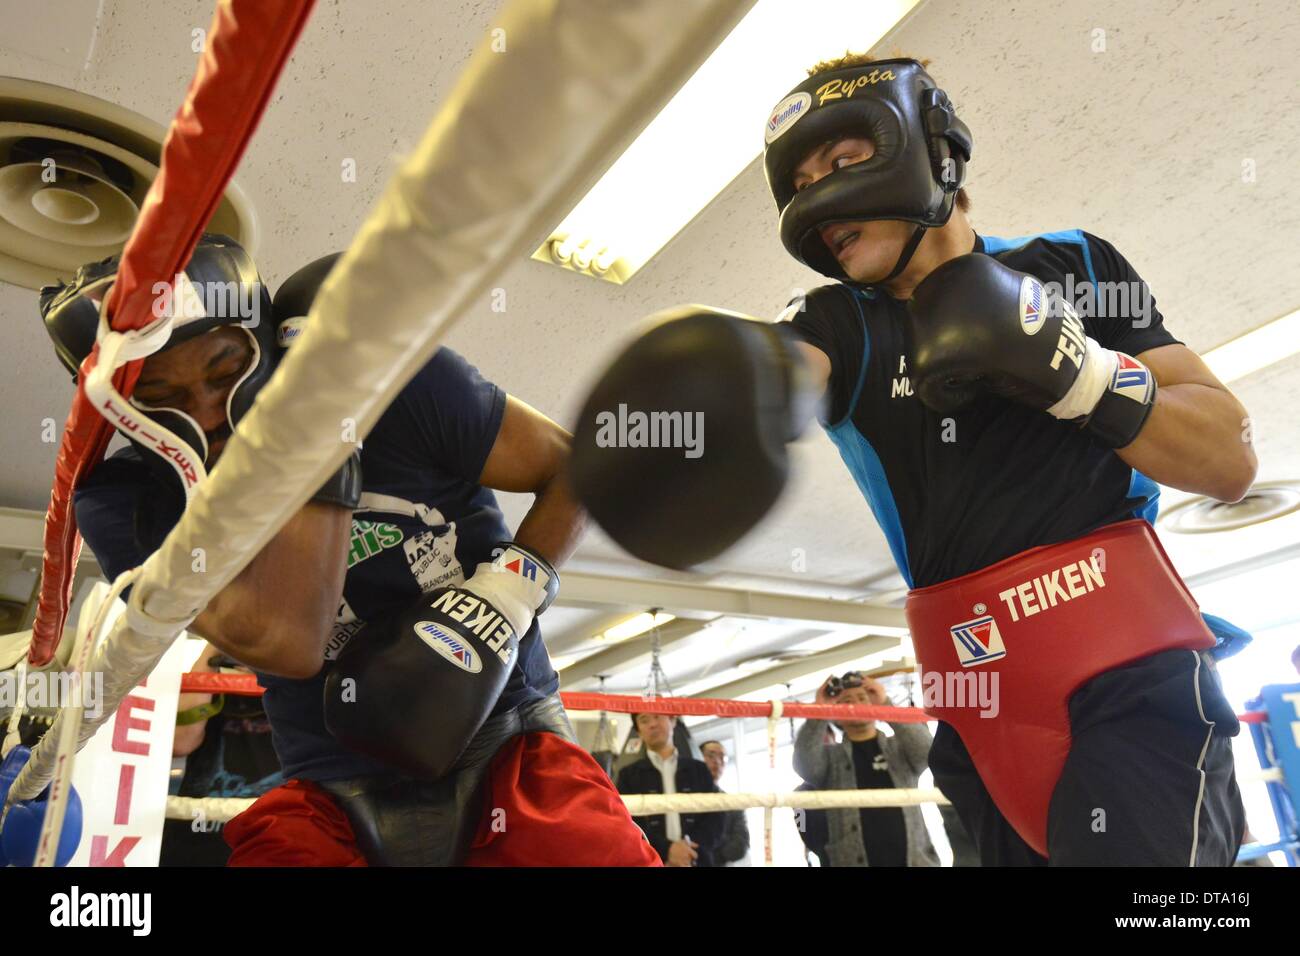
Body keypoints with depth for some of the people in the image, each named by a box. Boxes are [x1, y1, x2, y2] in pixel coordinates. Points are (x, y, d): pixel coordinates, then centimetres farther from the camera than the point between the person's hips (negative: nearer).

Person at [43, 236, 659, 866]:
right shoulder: (123, 504, -7)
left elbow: (571, 466, -1)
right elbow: (285, 642, -22)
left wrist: (507, 591, -15)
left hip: (507, 748, -2)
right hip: (336, 804, 3)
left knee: (602, 847, -26)